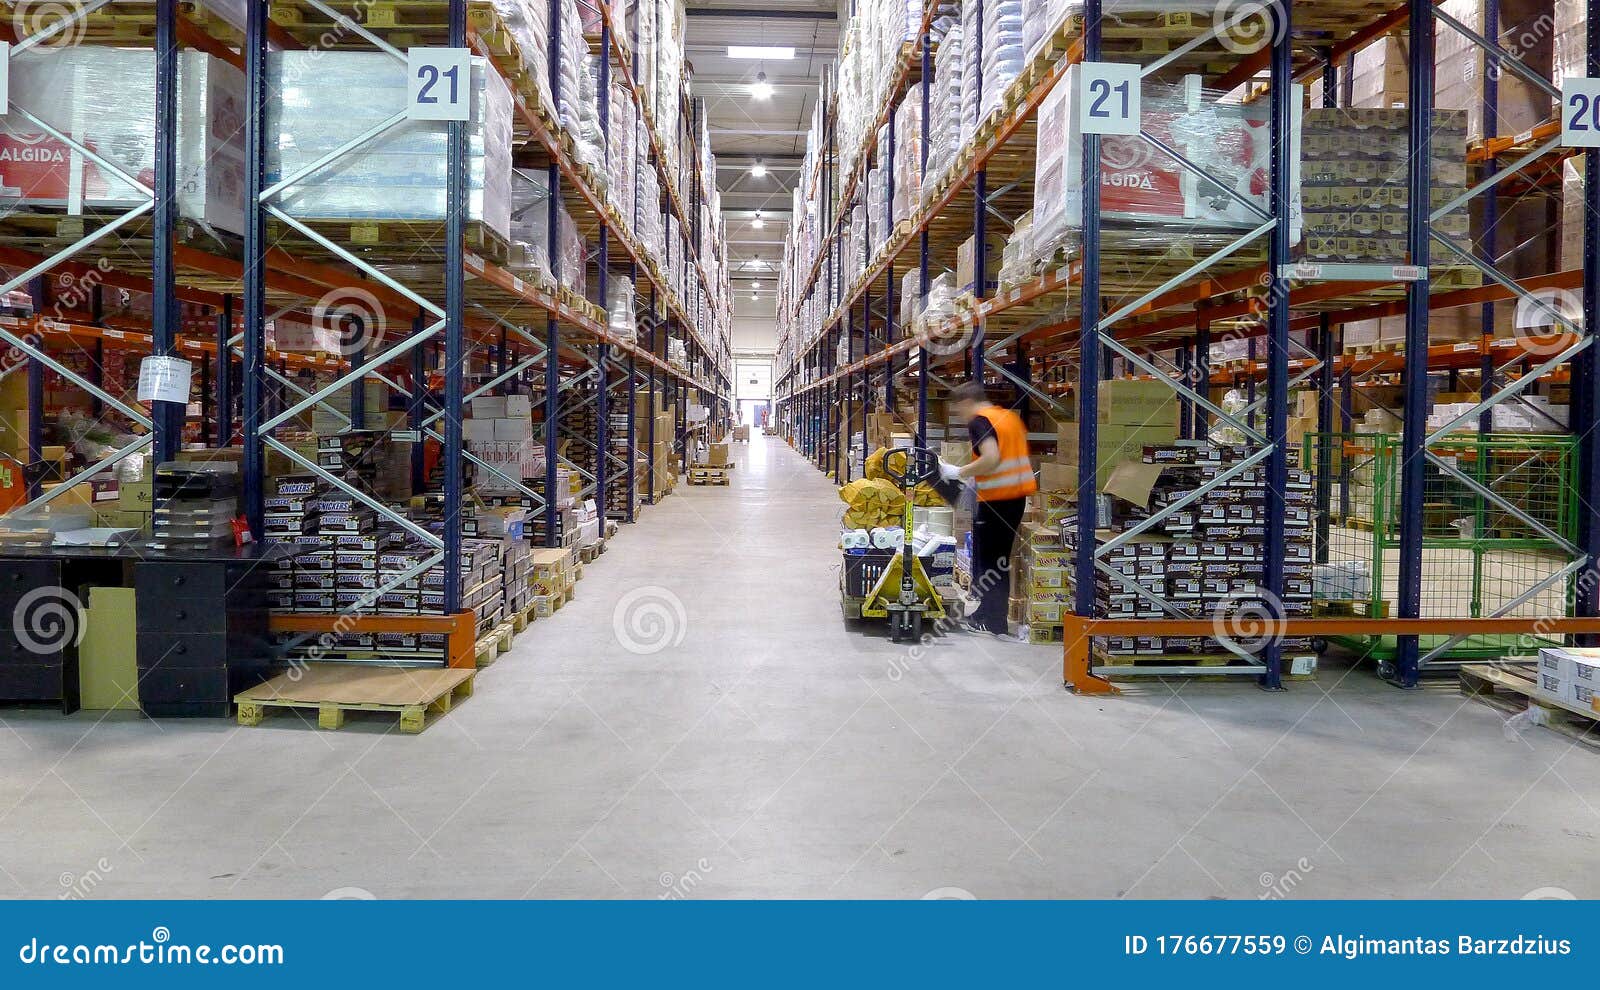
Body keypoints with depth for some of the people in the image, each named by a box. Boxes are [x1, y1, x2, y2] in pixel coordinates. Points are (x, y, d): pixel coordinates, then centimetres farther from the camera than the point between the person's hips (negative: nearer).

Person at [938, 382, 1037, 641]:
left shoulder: (979, 421, -12)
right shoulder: (1010, 416, 14)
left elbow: (991, 458, -26)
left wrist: (958, 472, -15)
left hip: (996, 499, -8)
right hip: (1019, 493, 8)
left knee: (986, 560, 3)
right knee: (1001, 557, 16)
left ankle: (992, 622, 7)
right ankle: (994, 616, 23)